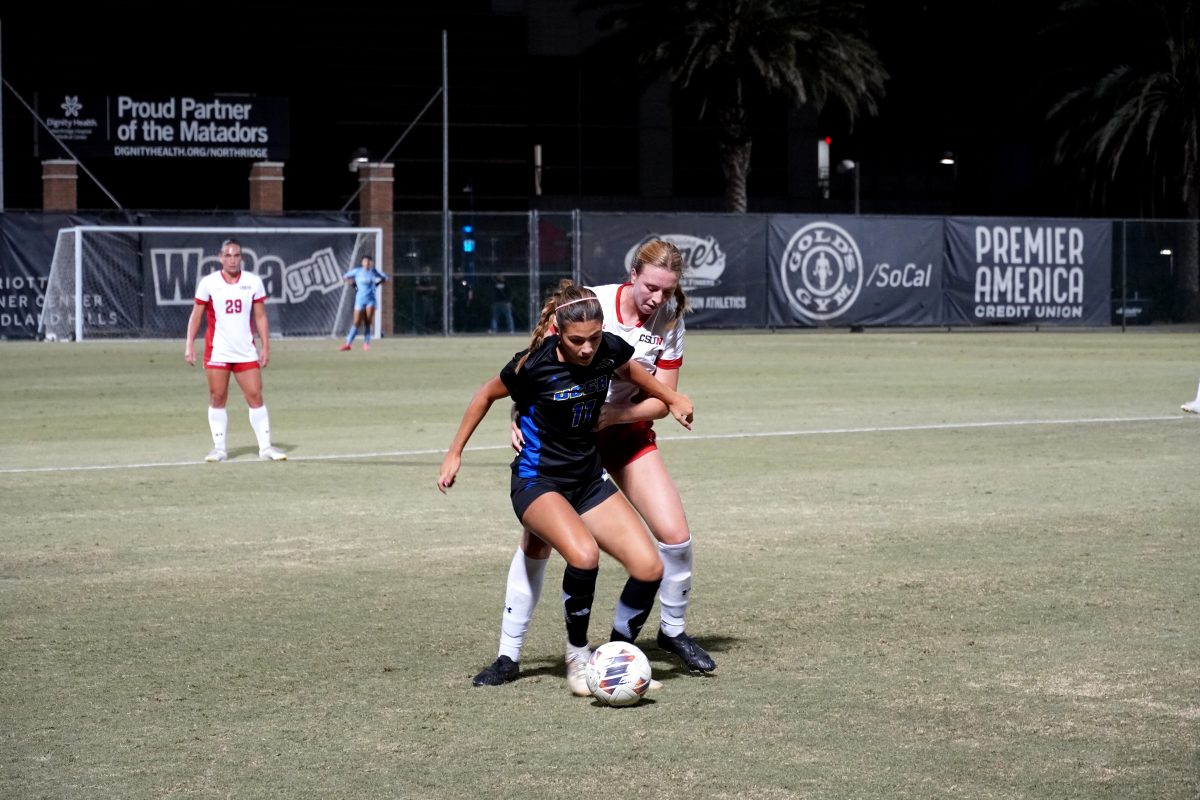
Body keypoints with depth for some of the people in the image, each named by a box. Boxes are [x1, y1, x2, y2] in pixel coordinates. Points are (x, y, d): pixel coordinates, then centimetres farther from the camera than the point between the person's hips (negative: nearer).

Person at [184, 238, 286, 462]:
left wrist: (265, 347, 2)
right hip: (217, 351, -1)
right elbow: (196, 315, 3)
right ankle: (219, 448, 9)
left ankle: (265, 447, 3)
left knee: (255, 397, -2)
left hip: (246, 351, 1)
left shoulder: (253, 282, 2)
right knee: (217, 399, 1)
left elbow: (260, 316, 7)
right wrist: (190, 344, -5)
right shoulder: (208, 283, -2)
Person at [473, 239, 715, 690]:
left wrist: (613, 415, -23)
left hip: (627, 431, 2)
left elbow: (663, 399, -8)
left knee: (675, 535, -9)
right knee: (536, 539, -11)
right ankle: (508, 656, 0)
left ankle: (672, 632, 18)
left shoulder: (669, 320, -10)